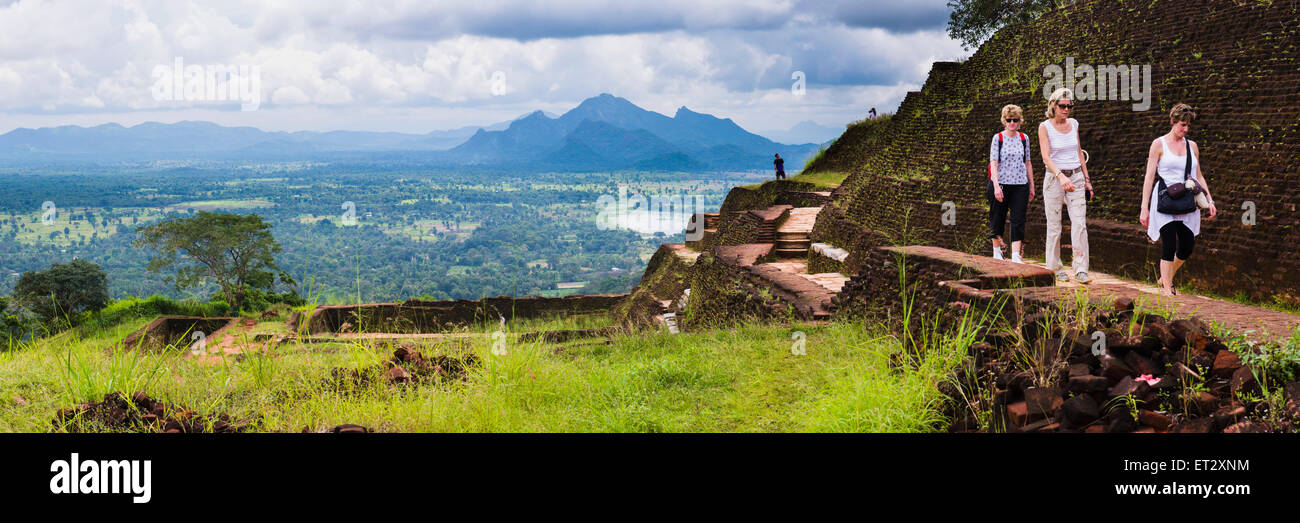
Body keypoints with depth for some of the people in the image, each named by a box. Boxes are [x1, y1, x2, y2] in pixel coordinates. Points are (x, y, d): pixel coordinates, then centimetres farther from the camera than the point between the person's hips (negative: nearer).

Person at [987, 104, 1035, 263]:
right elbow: (993, 163, -8)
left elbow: (1027, 163, 15)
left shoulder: (1024, 138, 9)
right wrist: (996, 186, -18)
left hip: (1020, 185, 2)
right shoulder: (998, 138, -2)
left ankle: (1016, 256, -8)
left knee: (1018, 221, -5)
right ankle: (997, 250, 26)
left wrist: (1031, 186, 13)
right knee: (997, 219, 7)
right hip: (1000, 184, -2)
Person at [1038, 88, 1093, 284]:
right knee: (1054, 226, 2)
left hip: (1076, 177, 3)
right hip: (1054, 178, -3)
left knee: (1080, 223, -8)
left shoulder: (1074, 124, 8)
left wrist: (1086, 179, 17)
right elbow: (1046, 157, -17)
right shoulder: (1045, 127, -7)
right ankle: (1055, 269, 13)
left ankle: (1081, 270, -9)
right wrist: (1061, 177, -31)